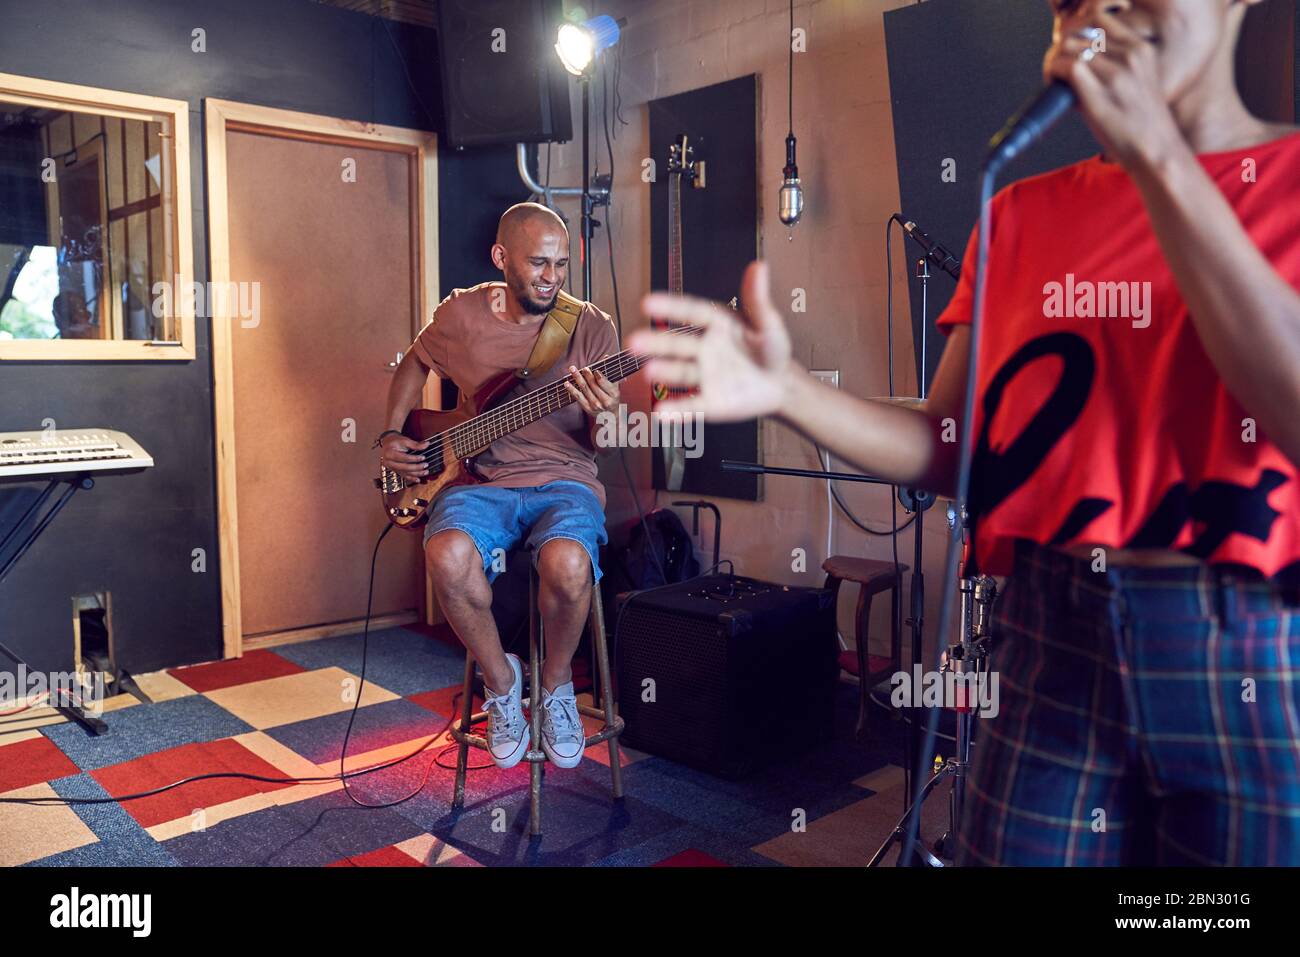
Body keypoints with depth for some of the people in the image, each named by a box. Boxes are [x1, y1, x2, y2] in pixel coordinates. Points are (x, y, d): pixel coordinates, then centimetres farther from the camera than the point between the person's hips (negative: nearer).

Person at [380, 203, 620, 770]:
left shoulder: (591, 328, -2)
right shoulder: (461, 314, 3)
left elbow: (601, 446, -1)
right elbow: (414, 362, 24)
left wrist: (601, 417, -25)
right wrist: (393, 435, 12)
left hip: (563, 481, -1)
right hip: (481, 482, 2)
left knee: (567, 562, -36)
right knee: (449, 555, -33)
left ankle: (555, 685, -2)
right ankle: (501, 680, -3)